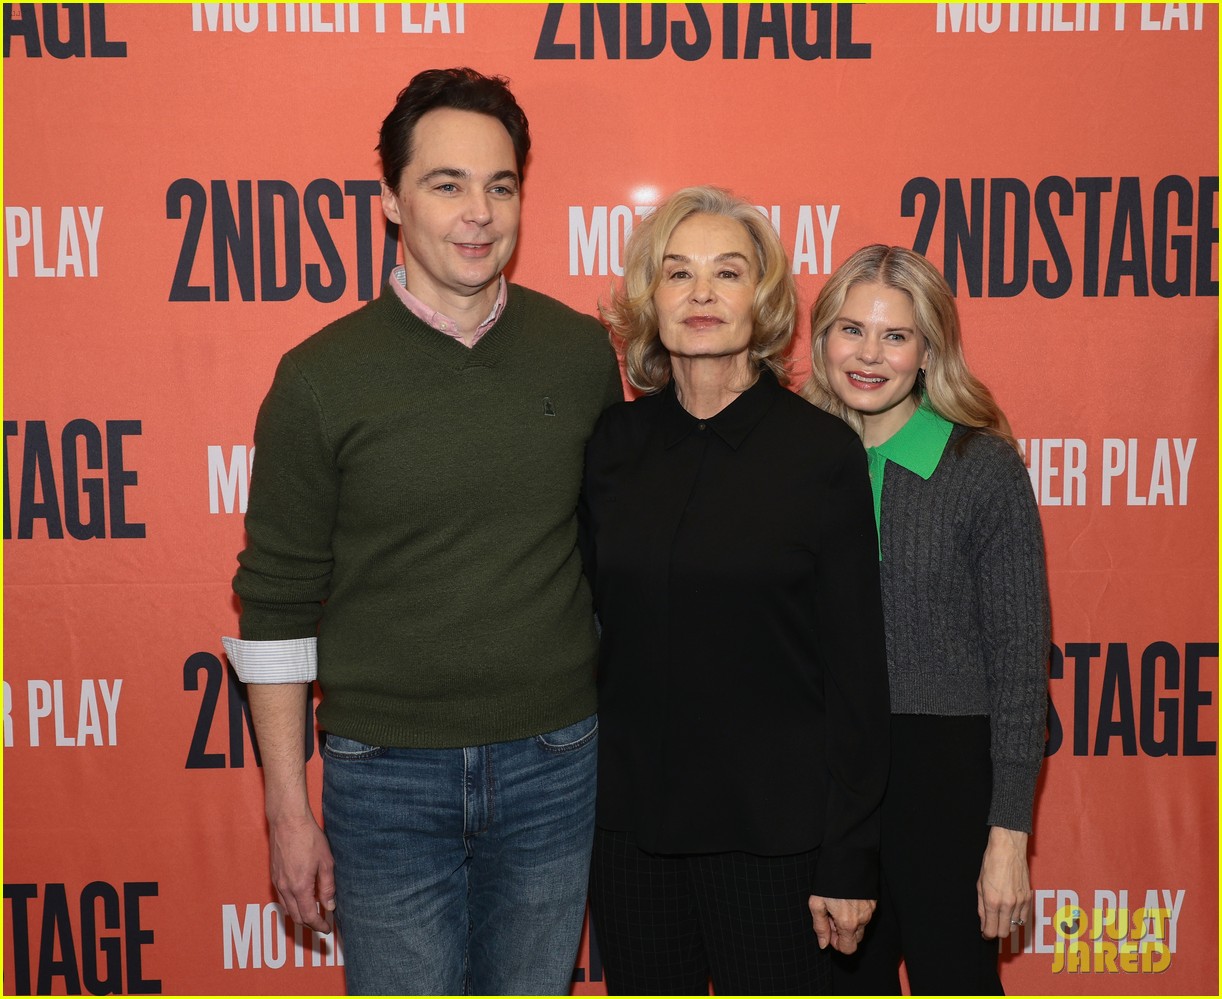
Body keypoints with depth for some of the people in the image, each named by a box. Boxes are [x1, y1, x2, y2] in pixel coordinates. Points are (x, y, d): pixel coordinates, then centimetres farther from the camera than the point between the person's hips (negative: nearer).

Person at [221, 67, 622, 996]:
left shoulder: (583, 351, -1)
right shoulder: (321, 378, -8)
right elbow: (277, 606, -3)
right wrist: (289, 811, -2)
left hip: (555, 766, 2)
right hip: (387, 775, -2)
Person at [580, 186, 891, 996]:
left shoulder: (822, 451, -8)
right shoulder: (612, 444, 1)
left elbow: (857, 667, -7)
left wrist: (850, 859, -7)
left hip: (771, 832, -3)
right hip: (630, 822, 3)